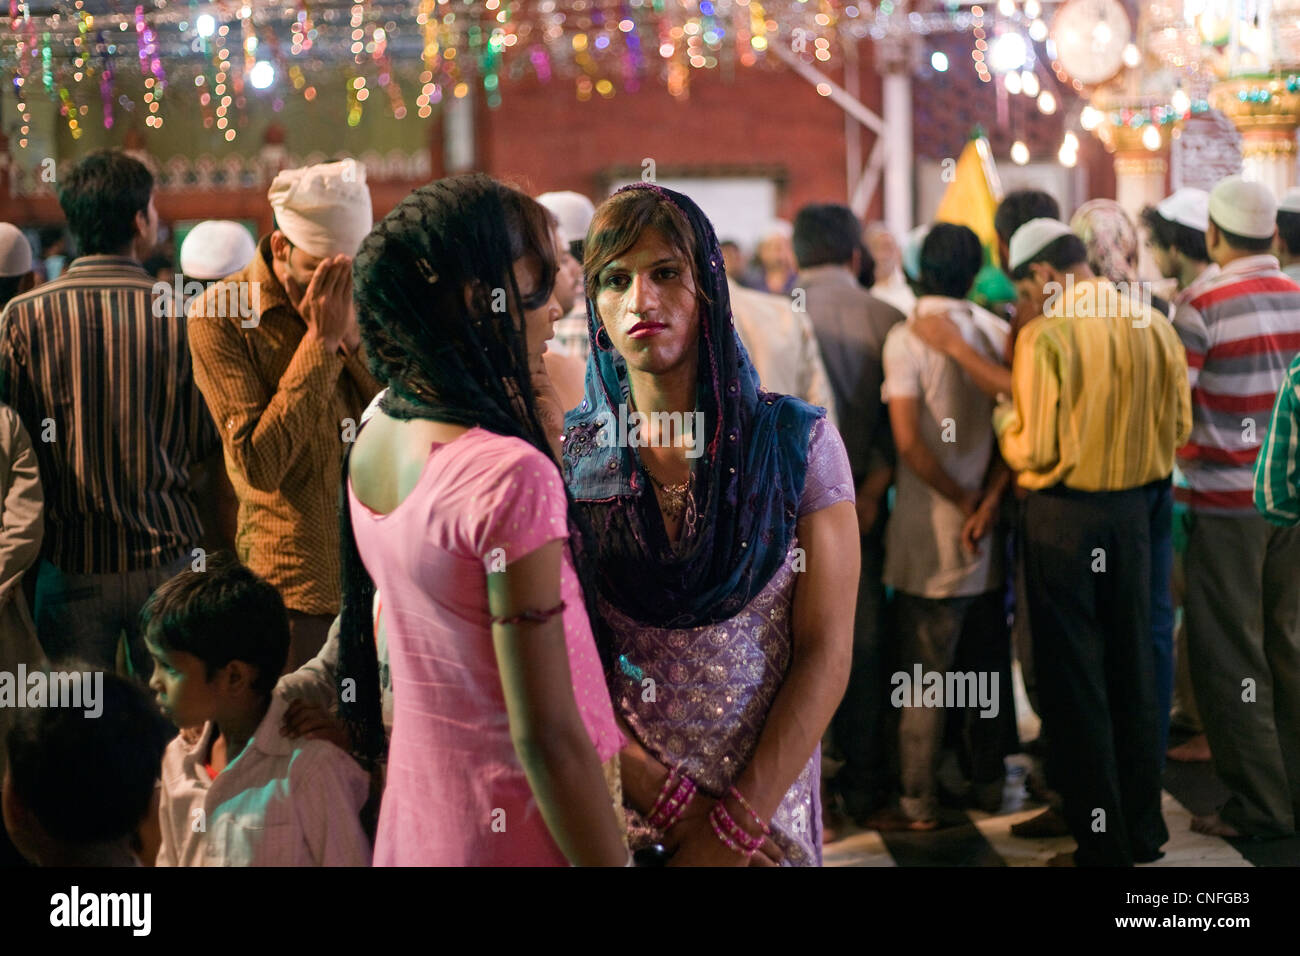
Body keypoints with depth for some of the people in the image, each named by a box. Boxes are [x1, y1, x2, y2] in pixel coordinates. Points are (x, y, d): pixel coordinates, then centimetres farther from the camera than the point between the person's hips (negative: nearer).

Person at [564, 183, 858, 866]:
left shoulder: (798, 442, -5)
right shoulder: (567, 456, -3)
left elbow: (825, 655, -8)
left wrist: (736, 823, -13)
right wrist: (672, 803, -13)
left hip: (766, 805, 0)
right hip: (616, 805, 1)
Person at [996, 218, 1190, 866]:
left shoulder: (1046, 336, -15)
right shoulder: (1153, 327, 1)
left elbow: (1031, 449, -17)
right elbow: (1178, 428, 7)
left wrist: (1002, 417, 4)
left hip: (1064, 515, -5)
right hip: (1132, 507, 5)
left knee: (1073, 678, 4)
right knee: (1133, 669, 16)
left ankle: (1101, 843, 8)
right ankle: (1143, 829, 24)